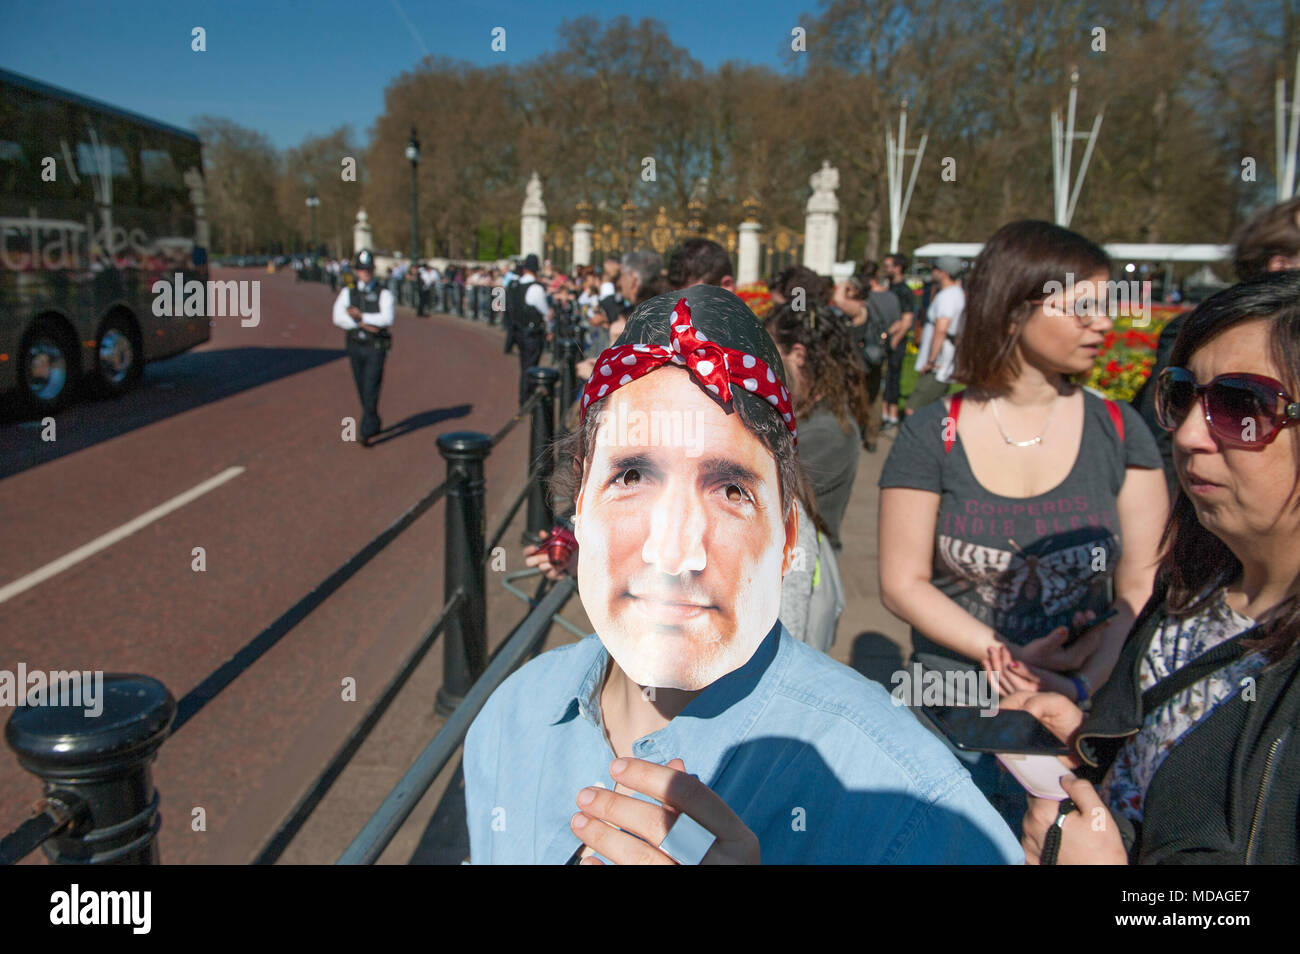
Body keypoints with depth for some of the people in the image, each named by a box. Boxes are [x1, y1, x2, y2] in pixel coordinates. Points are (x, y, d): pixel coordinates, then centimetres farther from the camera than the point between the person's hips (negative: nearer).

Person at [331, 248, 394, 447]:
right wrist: (362, 325, -18)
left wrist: (361, 316, -20)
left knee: (371, 391, -10)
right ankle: (374, 423, 34)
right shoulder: (347, 293, 6)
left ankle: (366, 433, -10)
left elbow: (387, 319, -17)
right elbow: (338, 318, -7)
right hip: (355, 346, 4)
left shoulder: (383, 294, -2)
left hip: (376, 348, -4)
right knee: (363, 391, 14)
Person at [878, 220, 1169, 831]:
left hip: (1090, 714, 2)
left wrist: (1086, 677, -18)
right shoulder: (931, 436, -6)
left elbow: (1143, 584, -2)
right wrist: (1005, 654, -18)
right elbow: (902, 583, -7)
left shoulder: (1118, 430, 1)